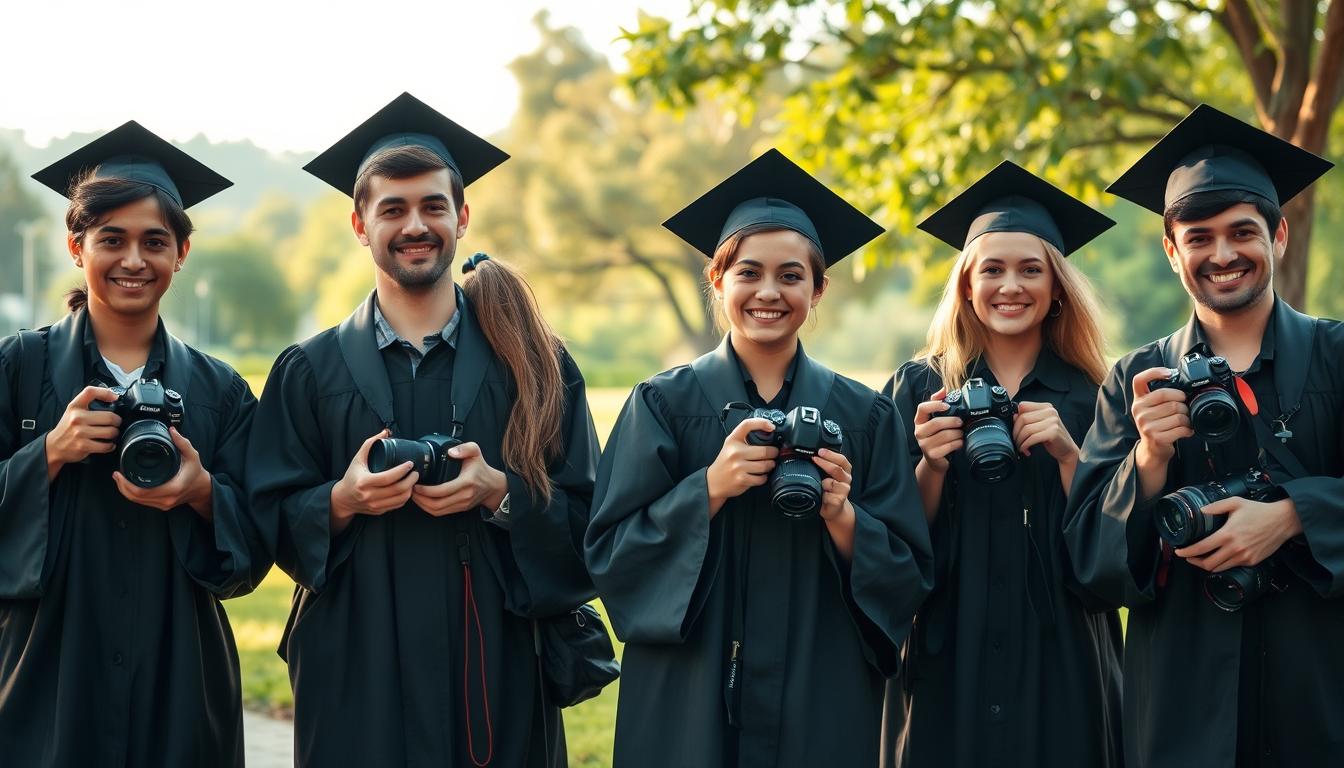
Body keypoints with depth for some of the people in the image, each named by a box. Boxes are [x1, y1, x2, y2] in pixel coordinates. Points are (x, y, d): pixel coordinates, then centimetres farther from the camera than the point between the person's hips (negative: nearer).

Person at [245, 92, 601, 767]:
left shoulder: (532, 364, 4)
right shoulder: (311, 372, 6)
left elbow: (584, 517, 1)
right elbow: (272, 523, 3)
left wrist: (499, 494, -15)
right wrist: (342, 501, -15)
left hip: (495, 669, 0)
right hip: (356, 678, 0)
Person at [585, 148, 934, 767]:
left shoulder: (864, 416, 3)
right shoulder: (664, 404, 0)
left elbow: (907, 580, 1)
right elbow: (608, 554, -7)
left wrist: (843, 516, -16)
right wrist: (709, 489, -18)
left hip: (822, 705, 1)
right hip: (687, 704, -1)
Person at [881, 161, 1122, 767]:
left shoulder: (1089, 398, 4)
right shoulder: (919, 388, 3)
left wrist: (1066, 454, -16)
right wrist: (931, 465, -17)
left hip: (1061, 667, 0)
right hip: (948, 661, 0)